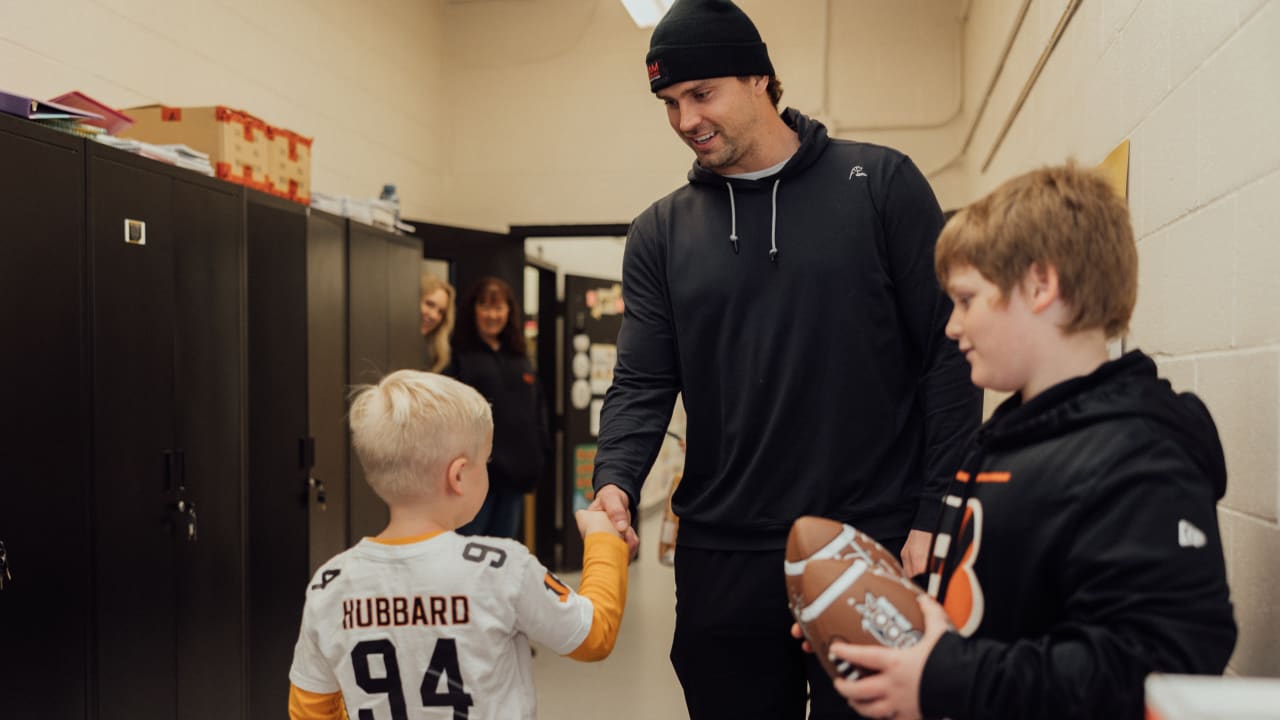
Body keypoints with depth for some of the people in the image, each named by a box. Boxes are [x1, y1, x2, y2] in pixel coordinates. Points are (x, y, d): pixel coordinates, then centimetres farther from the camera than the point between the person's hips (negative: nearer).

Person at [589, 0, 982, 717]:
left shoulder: (880, 183, -1)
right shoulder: (661, 233, 6)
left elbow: (948, 351, -3)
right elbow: (643, 383, 2)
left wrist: (939, 514, -8)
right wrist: (615, 478, -18)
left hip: (877, 548, -2)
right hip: (723, 559, 3)